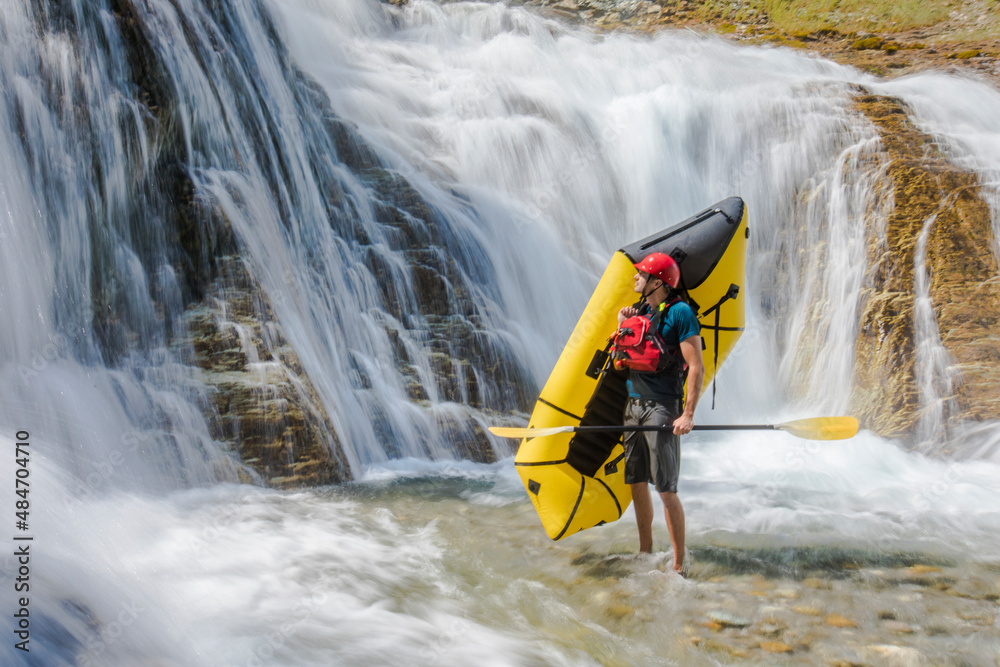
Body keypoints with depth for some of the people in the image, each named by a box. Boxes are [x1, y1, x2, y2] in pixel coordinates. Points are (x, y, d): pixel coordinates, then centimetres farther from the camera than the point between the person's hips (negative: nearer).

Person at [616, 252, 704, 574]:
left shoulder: (679, 312, -9)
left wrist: (688, 414, -19)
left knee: (666, 489, -7)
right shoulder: (638, 310, 14)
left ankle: (678, 565, -1)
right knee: (637, 485, 12)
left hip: (662, 407, -7)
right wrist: (622, 325, 5)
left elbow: (696, 367, -13)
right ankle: (645, 553, 25)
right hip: (633, 404, 8)